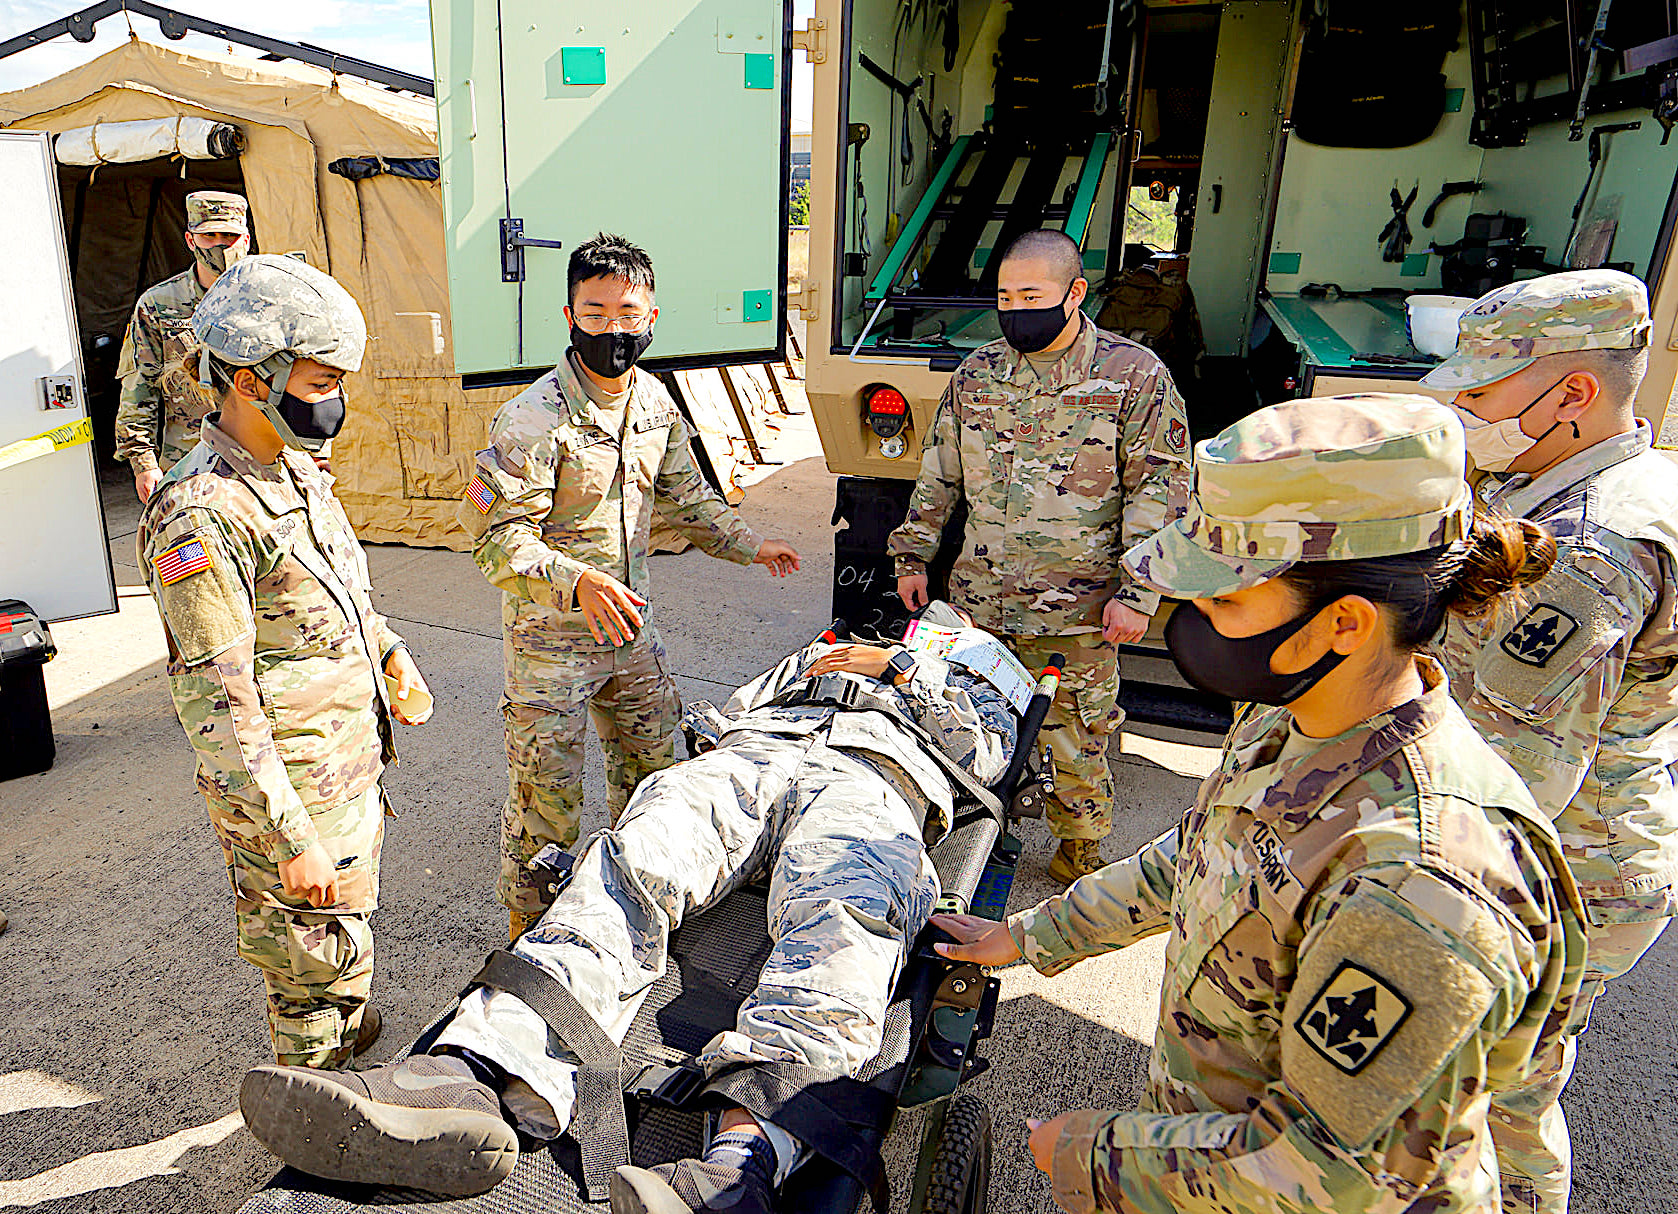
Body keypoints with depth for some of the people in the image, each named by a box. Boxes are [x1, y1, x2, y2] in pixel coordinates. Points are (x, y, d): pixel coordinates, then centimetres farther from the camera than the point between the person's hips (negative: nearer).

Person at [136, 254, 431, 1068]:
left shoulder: (296, 469, 4)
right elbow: (215, 708, -26)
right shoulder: (199, 518, -25)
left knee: (348, 927, 28)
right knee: (315, 958, 10)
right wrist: (290, 839, -24)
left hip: (352, 756, 9)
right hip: (289, 790, -9)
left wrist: (389, 652, 16)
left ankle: (348, 1029, 52)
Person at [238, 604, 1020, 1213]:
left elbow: (986, 756, 15)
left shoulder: (980, 700, 39)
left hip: (871, 779, -2)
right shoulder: (815, 659, 45)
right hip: (745, 756, 3)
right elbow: (721, 718, 32)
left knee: (838, 918, -38)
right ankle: (467, 1078, -49)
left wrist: (905, 672, 14)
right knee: (632, 865, -30)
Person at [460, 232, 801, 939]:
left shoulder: (655, 402, 2)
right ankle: (528, 923, 30)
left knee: (653, 763, 20)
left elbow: (682, 497, 16)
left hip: (628, 620, 7)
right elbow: (496, 534, -24)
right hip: (550, 633, -6)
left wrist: (748, 544, 6)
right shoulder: (534, 418, -21)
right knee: (547, 789, 6)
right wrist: (576, 581, -39)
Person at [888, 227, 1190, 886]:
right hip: (980, 599, 4)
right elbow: (938, 476, 15)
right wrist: (912, 555, 13)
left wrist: (1136, 592, -10)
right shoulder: (976, 373, 7)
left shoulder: (1135, 374, -4)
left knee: (1077, 733, 8)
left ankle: (1080, 845, 31)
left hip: (1079, 609, -3)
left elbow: (1157, 489, -4)